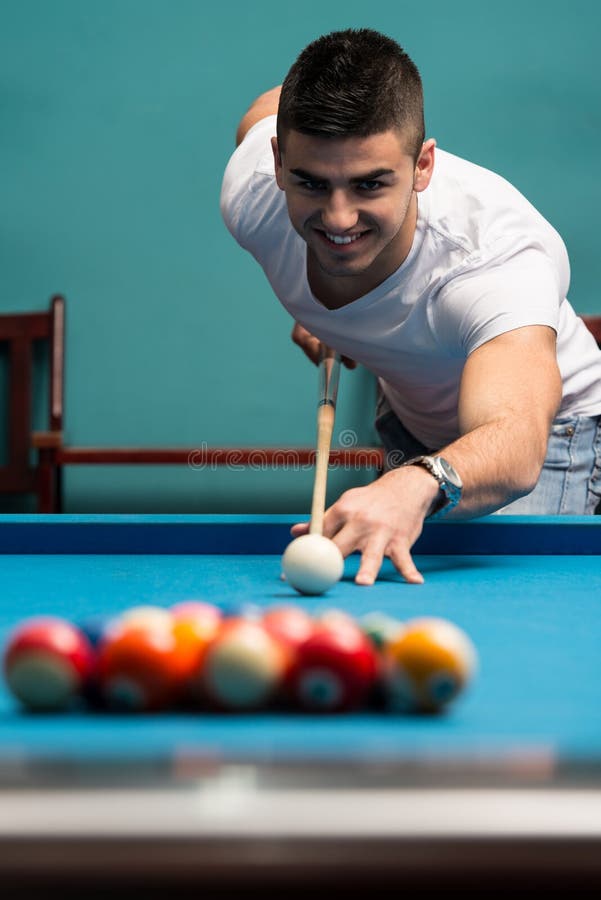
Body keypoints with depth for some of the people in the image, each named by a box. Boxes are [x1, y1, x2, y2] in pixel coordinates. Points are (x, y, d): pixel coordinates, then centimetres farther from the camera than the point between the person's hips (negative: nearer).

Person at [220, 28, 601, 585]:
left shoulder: (502, 253, -42)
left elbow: (515, 438, -59)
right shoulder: (251, 194, -26)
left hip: (548, 425, -5)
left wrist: (417, 485, -82)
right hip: (403, 419, 5)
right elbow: (263, 114, 0)